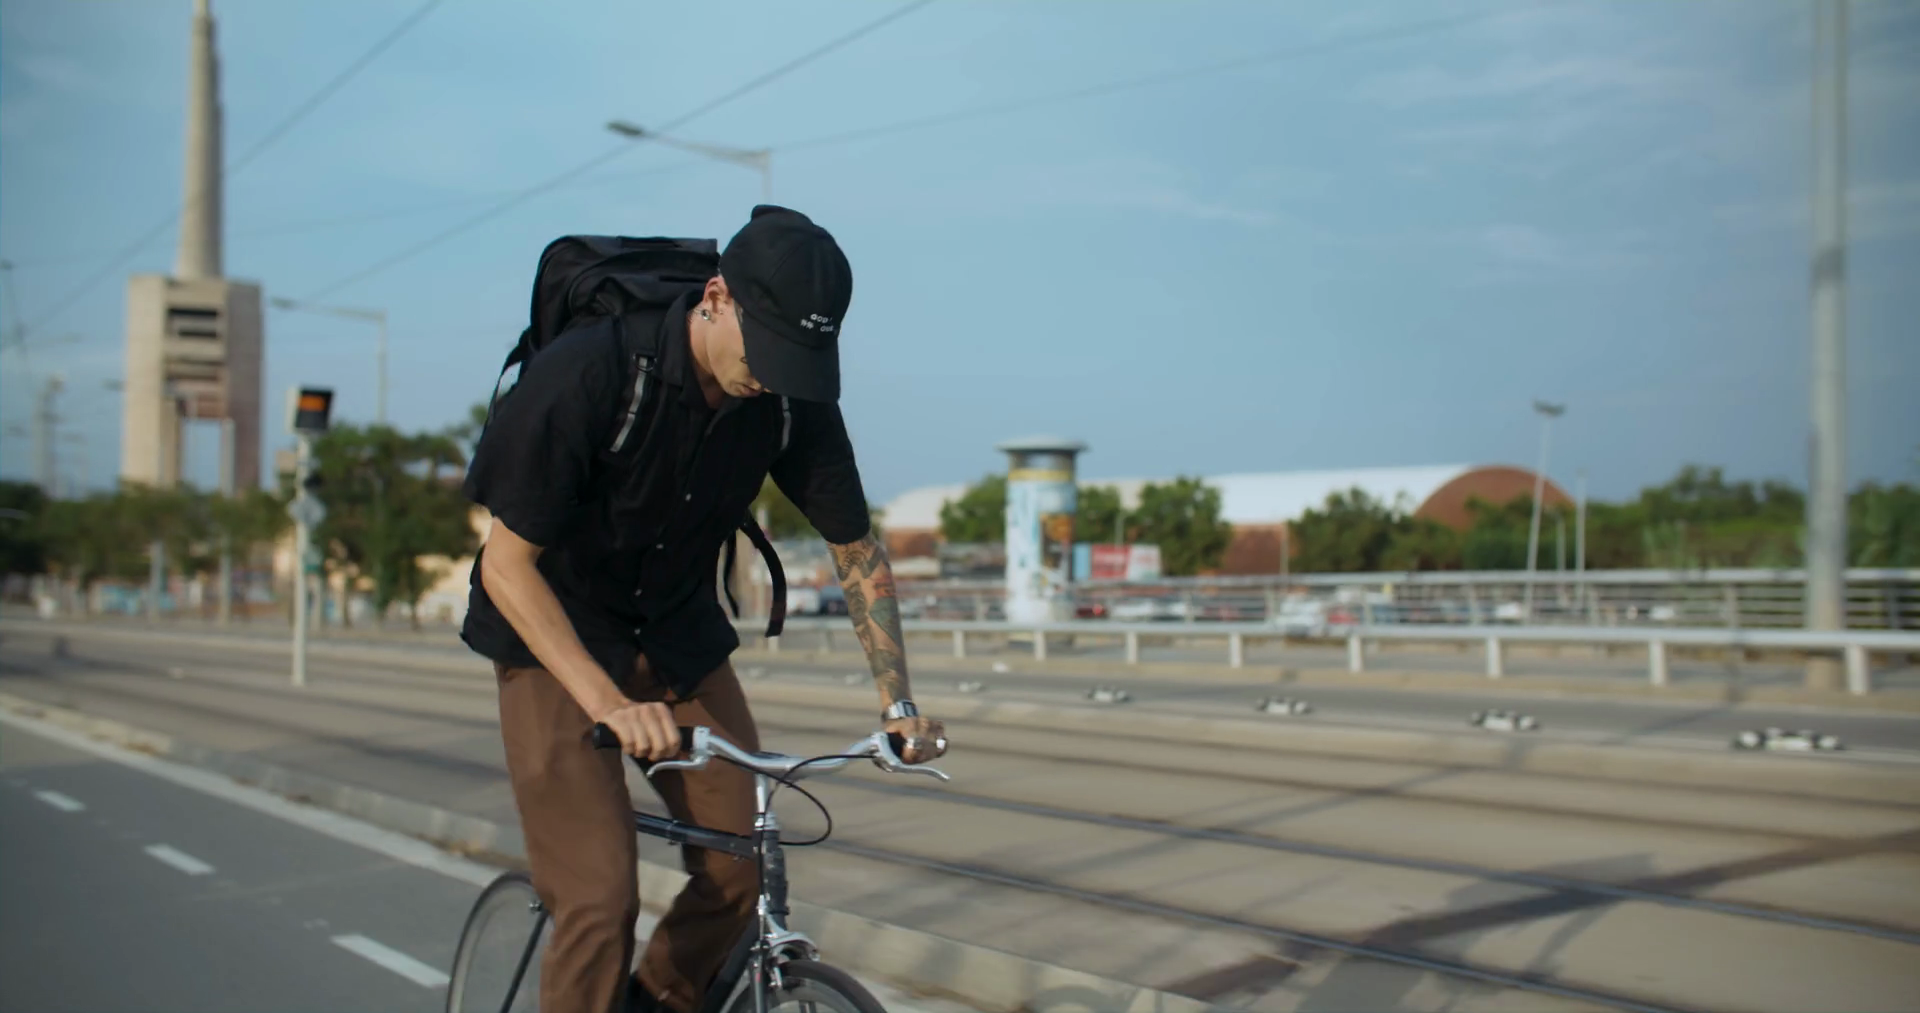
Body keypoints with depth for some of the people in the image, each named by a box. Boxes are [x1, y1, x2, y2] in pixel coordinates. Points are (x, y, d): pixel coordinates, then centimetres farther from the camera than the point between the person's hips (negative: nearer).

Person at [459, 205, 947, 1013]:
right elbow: (506, 563, -23)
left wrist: (897, 704, -9)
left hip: (679, 636, 5)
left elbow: (856, 549, -2)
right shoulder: (587, 374, -27)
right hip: (556, 641, -4)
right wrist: (608, 703, -33)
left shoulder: (795, 399, -14)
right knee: (601, 900, -15)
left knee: (743, 871, -1)